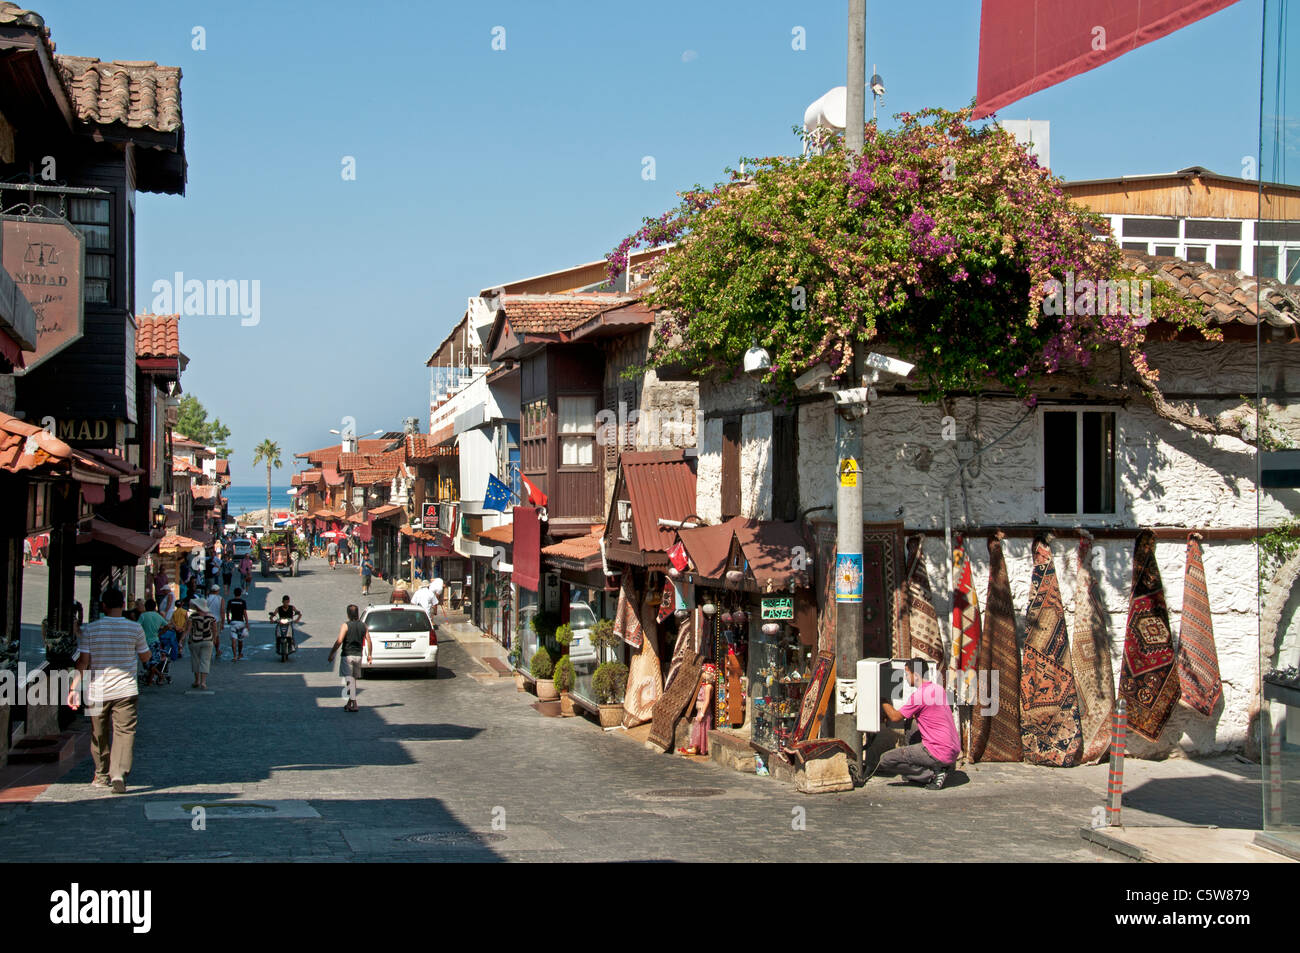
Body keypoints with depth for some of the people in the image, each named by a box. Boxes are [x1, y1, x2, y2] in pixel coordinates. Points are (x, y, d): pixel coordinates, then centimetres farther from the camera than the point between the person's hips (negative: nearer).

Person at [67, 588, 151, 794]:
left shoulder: (89, 629, -2)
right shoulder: (135, 628, -2)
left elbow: (82, 661, -6)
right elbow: (145, 657, 9)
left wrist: (74, 688, -4)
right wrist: (149, 652, 31)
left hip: (97, 692, 1)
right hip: (126, 690, -1)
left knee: (99, 735, 16)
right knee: (125, 733, -2)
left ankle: (102, 775, 28)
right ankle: (119, 773, -18)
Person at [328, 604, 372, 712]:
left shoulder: (345, 625, -9)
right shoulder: (363, 626, 5)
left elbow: (339, 641, -17)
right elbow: (369, 640, 4)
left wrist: (331, 653, -10)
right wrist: (369, 655, 13)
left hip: (347, 655, -5)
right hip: (358, 655, 5)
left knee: (349, 679, -4)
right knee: (353, 679, 17)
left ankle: (353, 703, -13)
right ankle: (350, 702, 24)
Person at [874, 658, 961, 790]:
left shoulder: (919, 695, -16)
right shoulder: (938, 688, 10)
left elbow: (895, 718, -5)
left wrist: (882, 699, 9)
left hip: (940, 753, -9)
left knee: (886, 760, -6)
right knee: (911, 734, 34)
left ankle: (933, 774, -5)